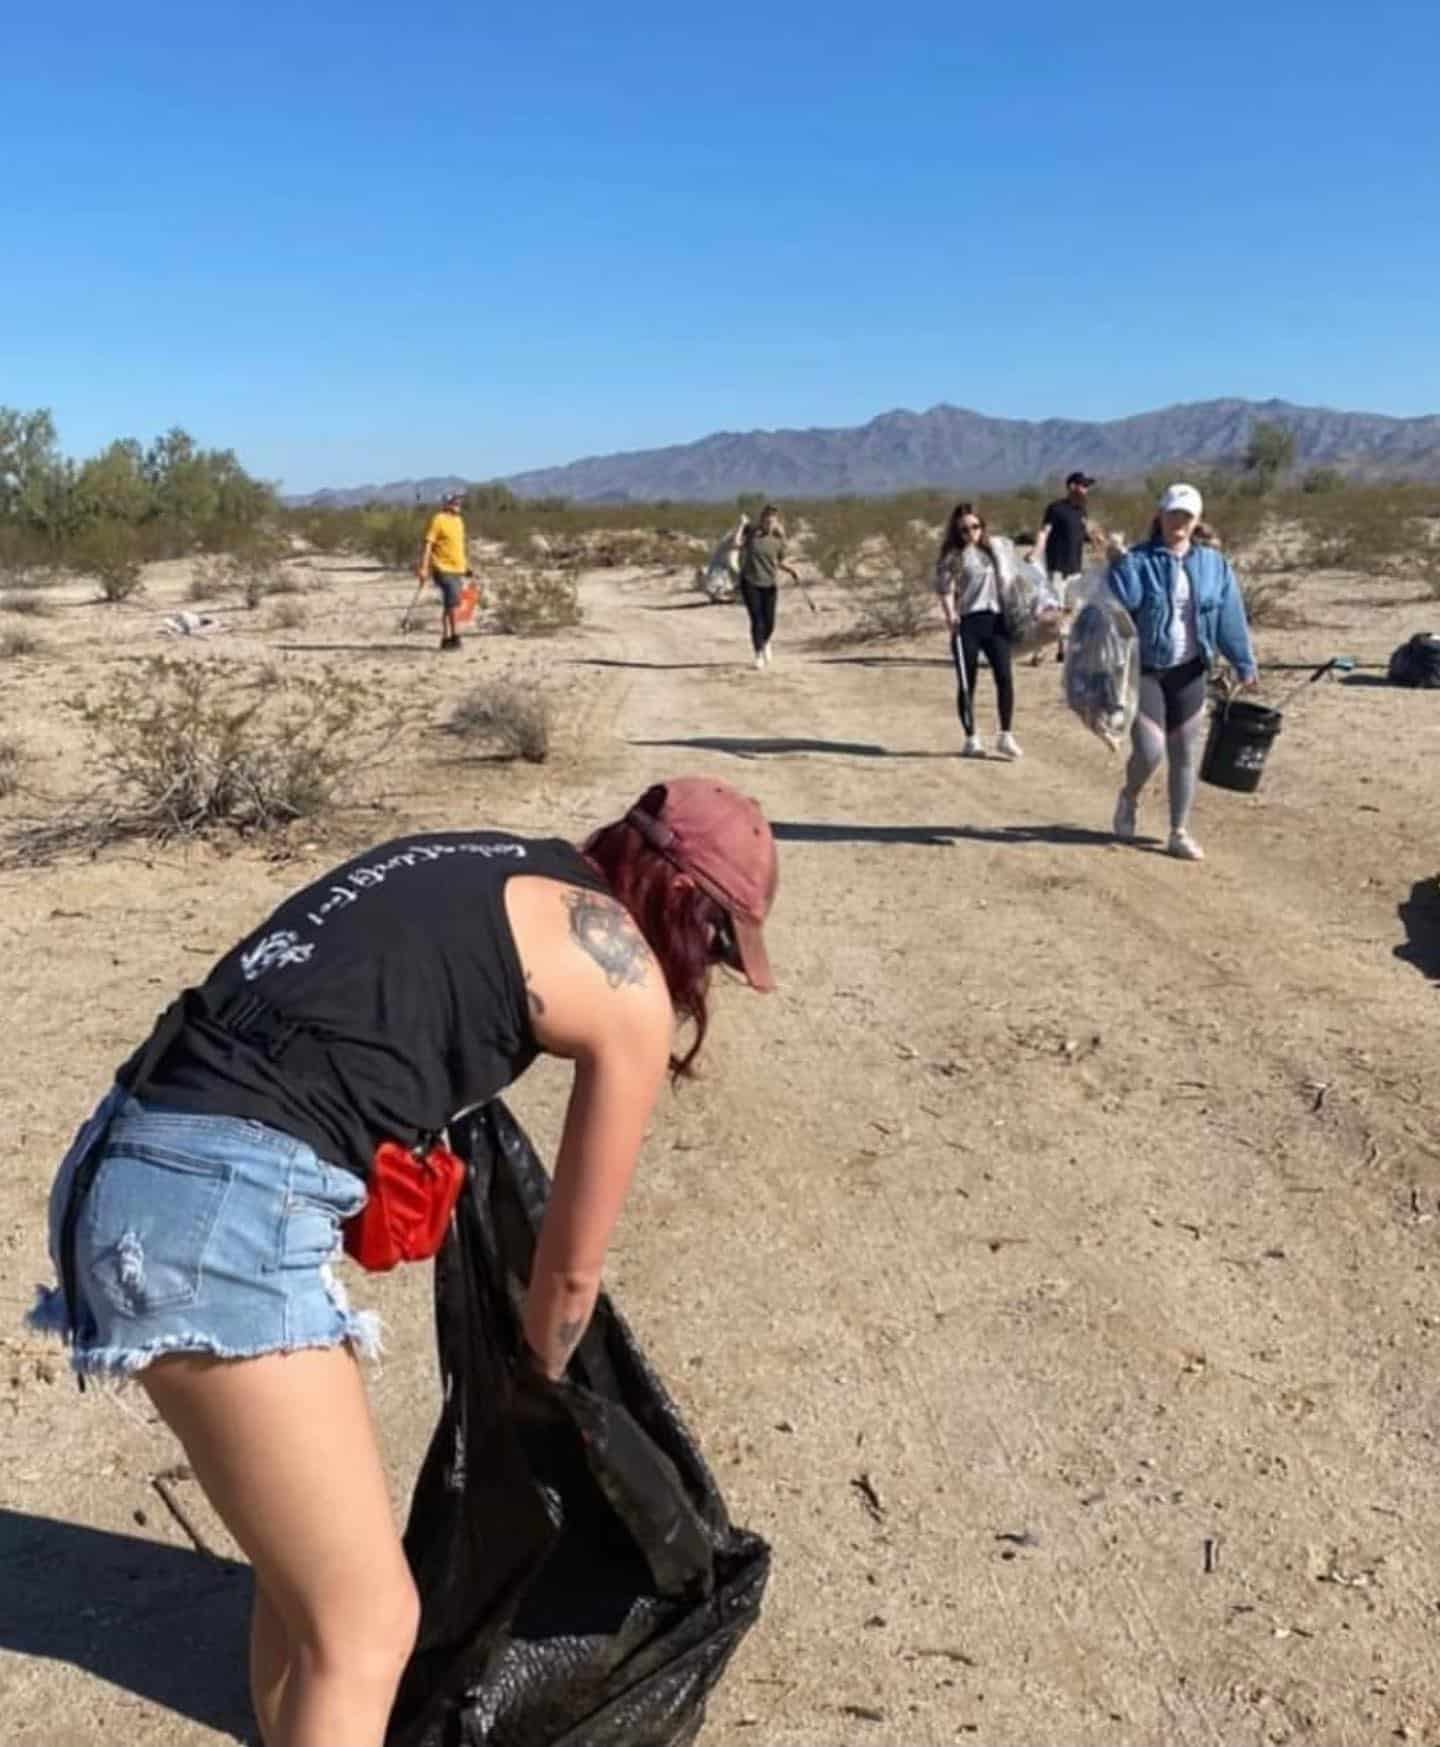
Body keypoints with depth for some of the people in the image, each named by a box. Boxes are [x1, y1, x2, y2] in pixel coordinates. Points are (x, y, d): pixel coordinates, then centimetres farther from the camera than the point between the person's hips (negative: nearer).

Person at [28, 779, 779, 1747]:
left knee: (305, 1575, 24)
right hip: (222, 1212, -9)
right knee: (366, 1622, 6)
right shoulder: (631, 985, 1)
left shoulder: (478, 868, 20)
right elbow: (571, 1267, 12)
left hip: (123, 1172, 9)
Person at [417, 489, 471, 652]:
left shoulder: (458, 521, 14)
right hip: (443, 569, -8)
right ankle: (455, 636, -8)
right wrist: (423, 567, -19)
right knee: (453, 601, -15)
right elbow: (428, 544, -13)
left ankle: (446, 638, 16)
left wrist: (466, 566, 23)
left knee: (449, 604, 11)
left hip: (457, 569, 8)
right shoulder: (438, 520, -9)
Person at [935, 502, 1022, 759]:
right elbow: (945, 589, -9)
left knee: (1005, 676, -7)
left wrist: (1009, 614, 17)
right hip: (967, 622, -4)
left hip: (994, 619, 4)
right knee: (967, 683, 2)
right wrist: (950, 616, -23)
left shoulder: (990, 550, 16)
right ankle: (971, 739, 12)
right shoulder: (952, 557, 0)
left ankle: (1006, 736, 1)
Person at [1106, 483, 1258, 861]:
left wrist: (1244, 666, 7)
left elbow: (1230, 618, 6)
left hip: (1188, 671, 4)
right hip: (1144, 669, -4)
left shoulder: (1214, 564, 3)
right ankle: (1129, 798, 22)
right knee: (1150, 750, -11)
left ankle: (1180, 833, 18)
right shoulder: (1135, 561, -8)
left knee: (1185, 755, 7)